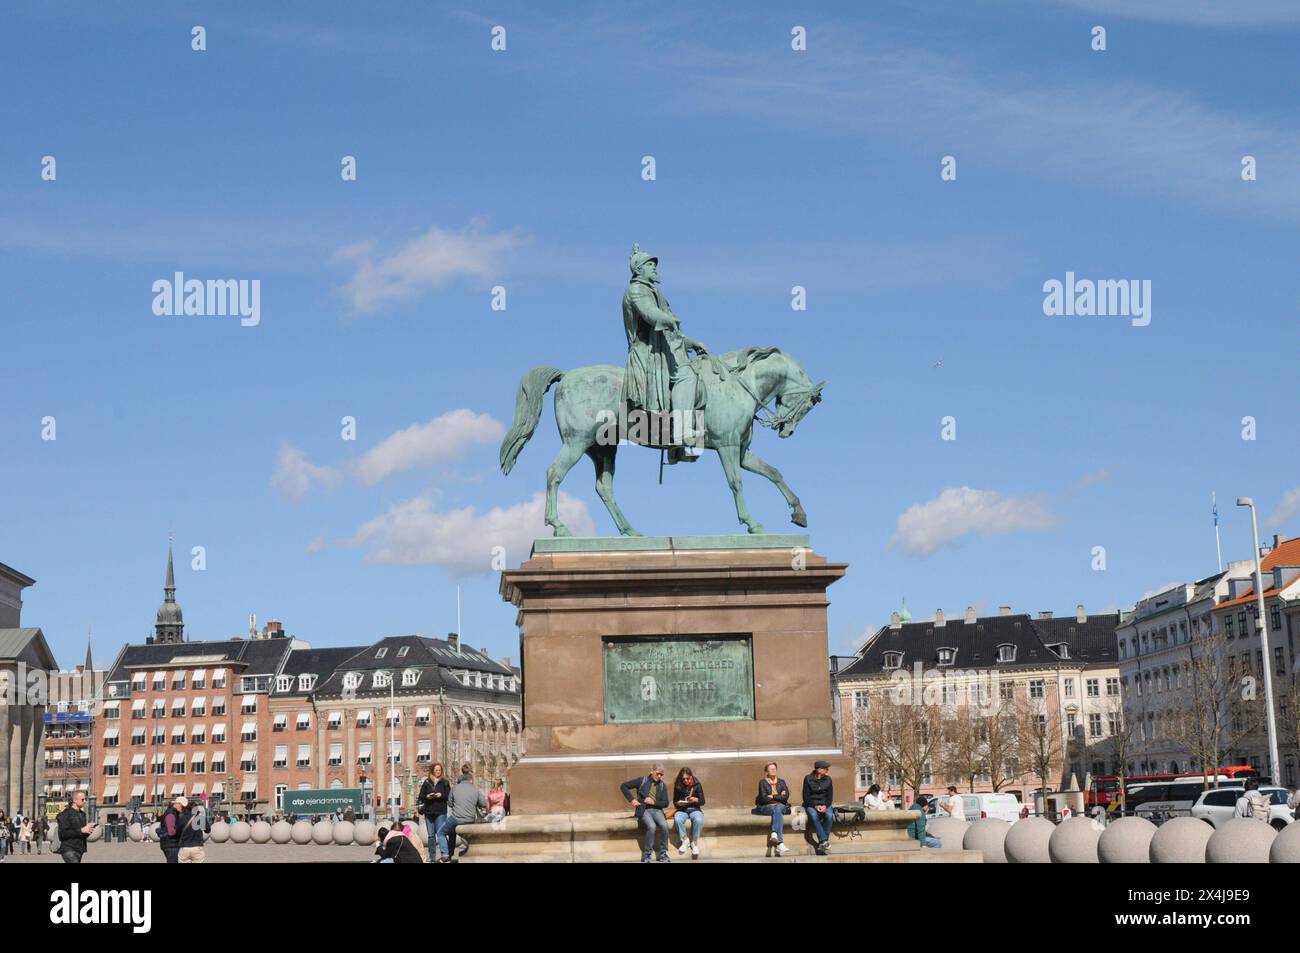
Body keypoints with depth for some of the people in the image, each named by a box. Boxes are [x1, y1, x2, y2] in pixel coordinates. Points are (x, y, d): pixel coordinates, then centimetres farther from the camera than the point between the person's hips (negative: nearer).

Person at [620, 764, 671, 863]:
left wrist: (654, 802, -10)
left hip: (657, 810, 3)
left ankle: (663, 853, -14)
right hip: (644, 810, -3)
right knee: (652, 826, -33)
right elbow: (623, 786, 3)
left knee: (664, 825, -29)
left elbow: (665, 803, 7)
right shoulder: (642, 781, 2)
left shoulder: (663, 785, 11)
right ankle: (647, 854, -18)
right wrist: (631, 799, -6)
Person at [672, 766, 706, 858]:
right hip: (682, 810, 1)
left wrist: (696, 800, -20)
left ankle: (694, 843, -18)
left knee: (698, 820, -36)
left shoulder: (697, 785, 0)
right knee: (678, 819, -36)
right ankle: (684, 841, -16)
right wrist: (678, 803, -14)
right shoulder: (678, 787, 2)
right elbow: (674, 802, 10)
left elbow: (702, 801, 2)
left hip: (694, 809, -1)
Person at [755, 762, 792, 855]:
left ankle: (774, 833, -56)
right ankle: (780, 843, -53)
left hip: (781, 806, 2)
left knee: (778, 809, -37)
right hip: (766, 807, -2)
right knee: (778, 813, -36)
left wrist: (773, 797, -5)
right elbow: (764, 798, -6)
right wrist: (779, 797, -2)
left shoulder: (781, 781, 16)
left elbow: (786, 796, 1)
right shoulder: (763, 782, 7)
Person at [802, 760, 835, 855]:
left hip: (825, 804, 2)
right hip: (812, 804, -2)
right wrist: (815, 806, -18)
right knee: (813, 815, -36)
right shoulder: (808, 779, -3)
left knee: (829, 815, -31)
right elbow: (806, 797, -4)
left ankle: (821, 843, -27)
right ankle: (824, 841, -38)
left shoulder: (828, 780, 5)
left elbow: (830, 796, 4)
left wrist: (825, 806, -15)